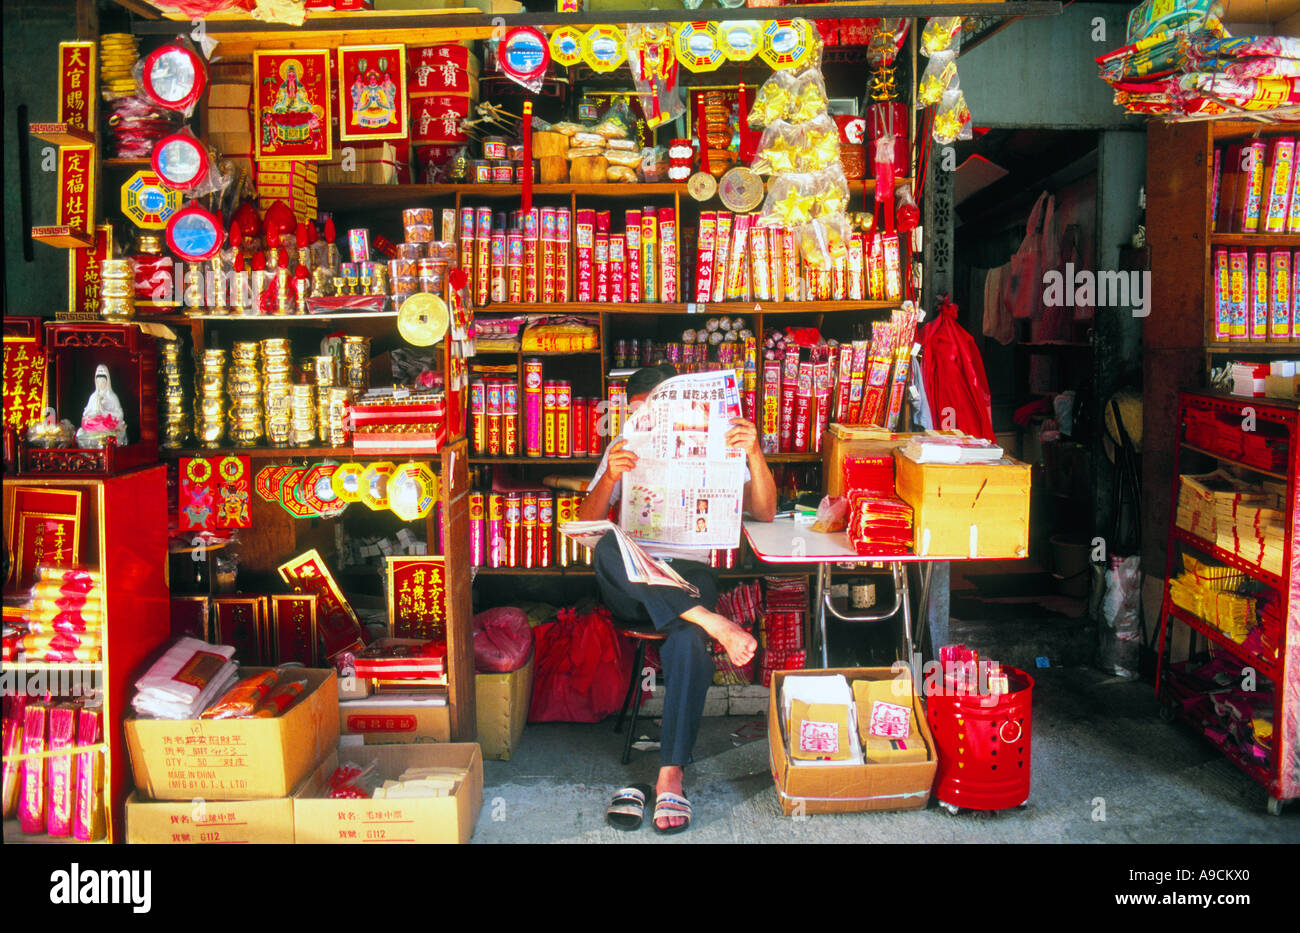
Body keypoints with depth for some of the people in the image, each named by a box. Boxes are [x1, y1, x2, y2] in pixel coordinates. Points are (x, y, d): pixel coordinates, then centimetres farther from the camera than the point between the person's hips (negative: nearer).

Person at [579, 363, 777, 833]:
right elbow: (587, 519, 7)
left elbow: (764, 512, 5)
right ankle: (714, 624, -41)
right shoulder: (624, 450, 19)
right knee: (609, 547, -35)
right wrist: (610, 477, -14)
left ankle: (670, 777, -32)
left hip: (690, 573, -1)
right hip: (629, 582, 1)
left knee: (688, 644, -34)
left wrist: (754, 454, -12)